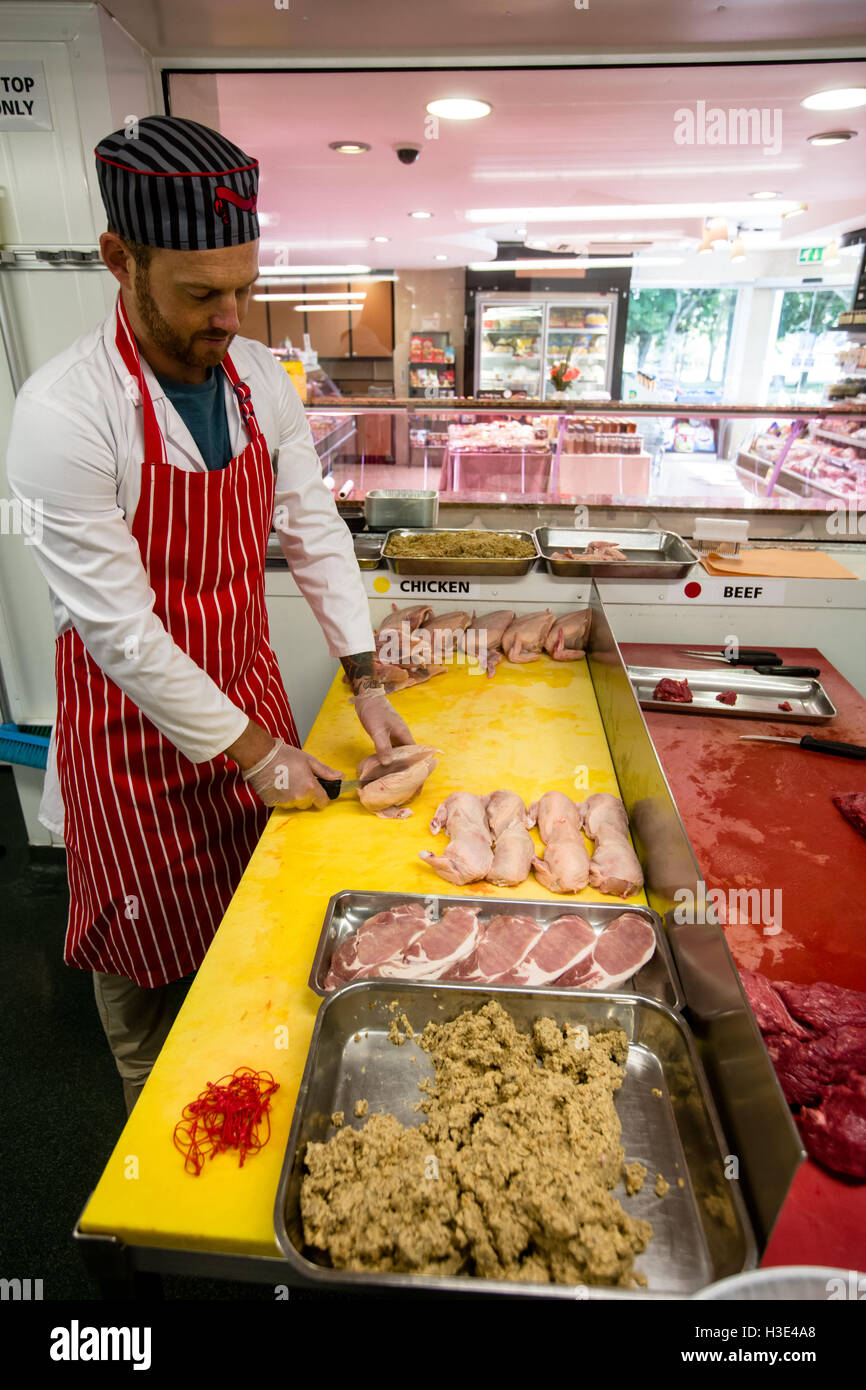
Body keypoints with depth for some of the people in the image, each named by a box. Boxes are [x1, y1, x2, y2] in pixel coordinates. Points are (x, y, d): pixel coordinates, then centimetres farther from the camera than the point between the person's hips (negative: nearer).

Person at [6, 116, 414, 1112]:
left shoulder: (259, 376, -2)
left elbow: (313, 532, 1)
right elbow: (120, 628, -23)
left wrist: (365, 684, -3)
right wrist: (256, 754, -18)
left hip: (247, 691, 6)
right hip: (136, 727, -5)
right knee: (153, 967, 15)